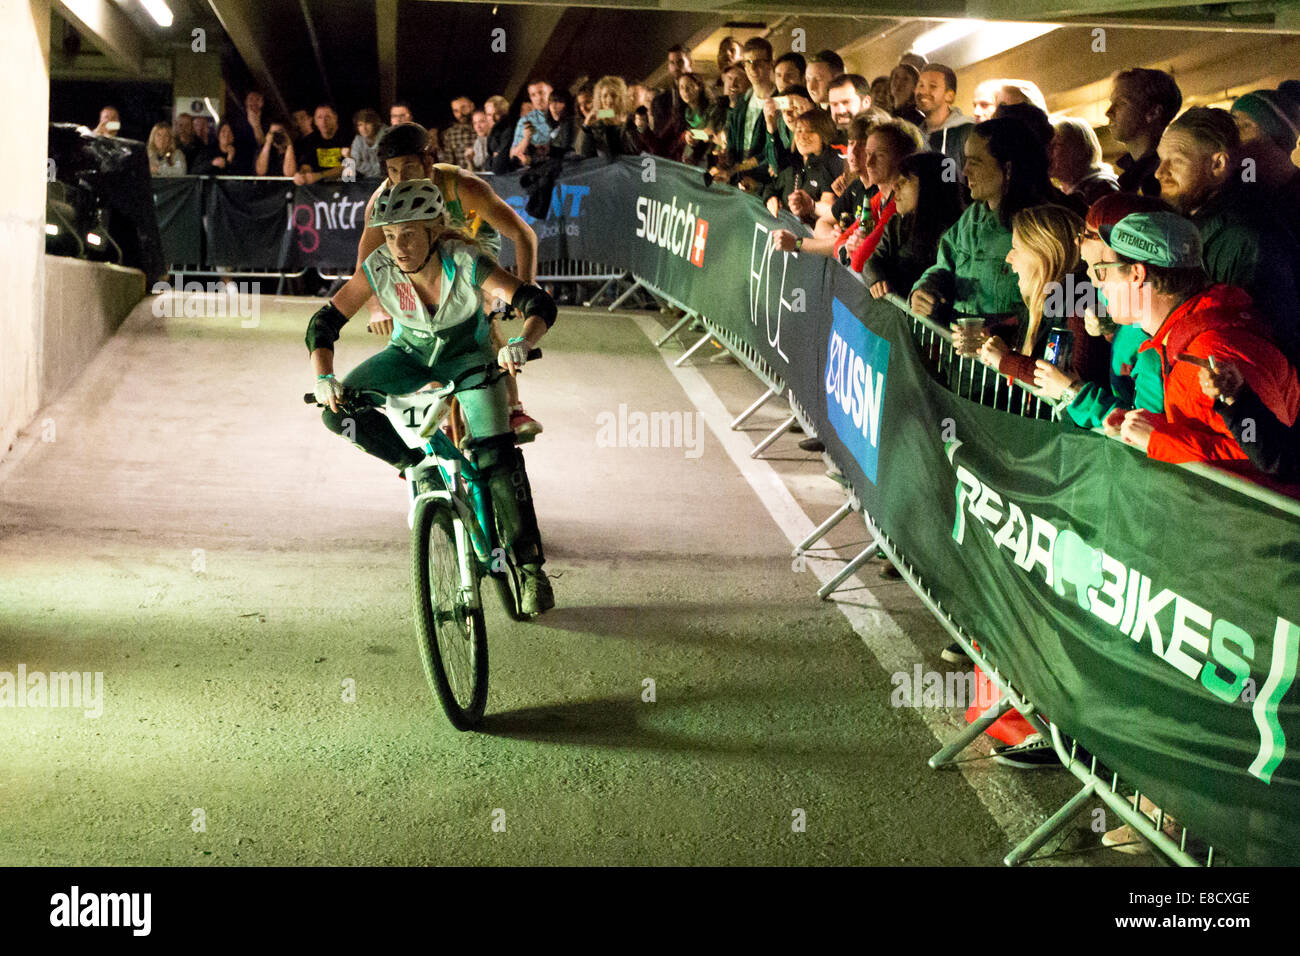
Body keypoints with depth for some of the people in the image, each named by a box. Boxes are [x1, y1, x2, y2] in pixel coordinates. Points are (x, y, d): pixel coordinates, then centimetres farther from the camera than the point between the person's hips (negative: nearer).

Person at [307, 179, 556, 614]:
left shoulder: (465, 263, -33)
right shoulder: (379, 267, -26)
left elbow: (540, 305, -41)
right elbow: (323, 323, -21)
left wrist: (521, 343, -62)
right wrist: (324, 378, -38)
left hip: (468, 355, -3)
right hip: (411, 352, 3)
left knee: (497, 454, -20)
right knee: (338, 412, -19)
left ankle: (531, 568, -9)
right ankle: (415, 463, 4)